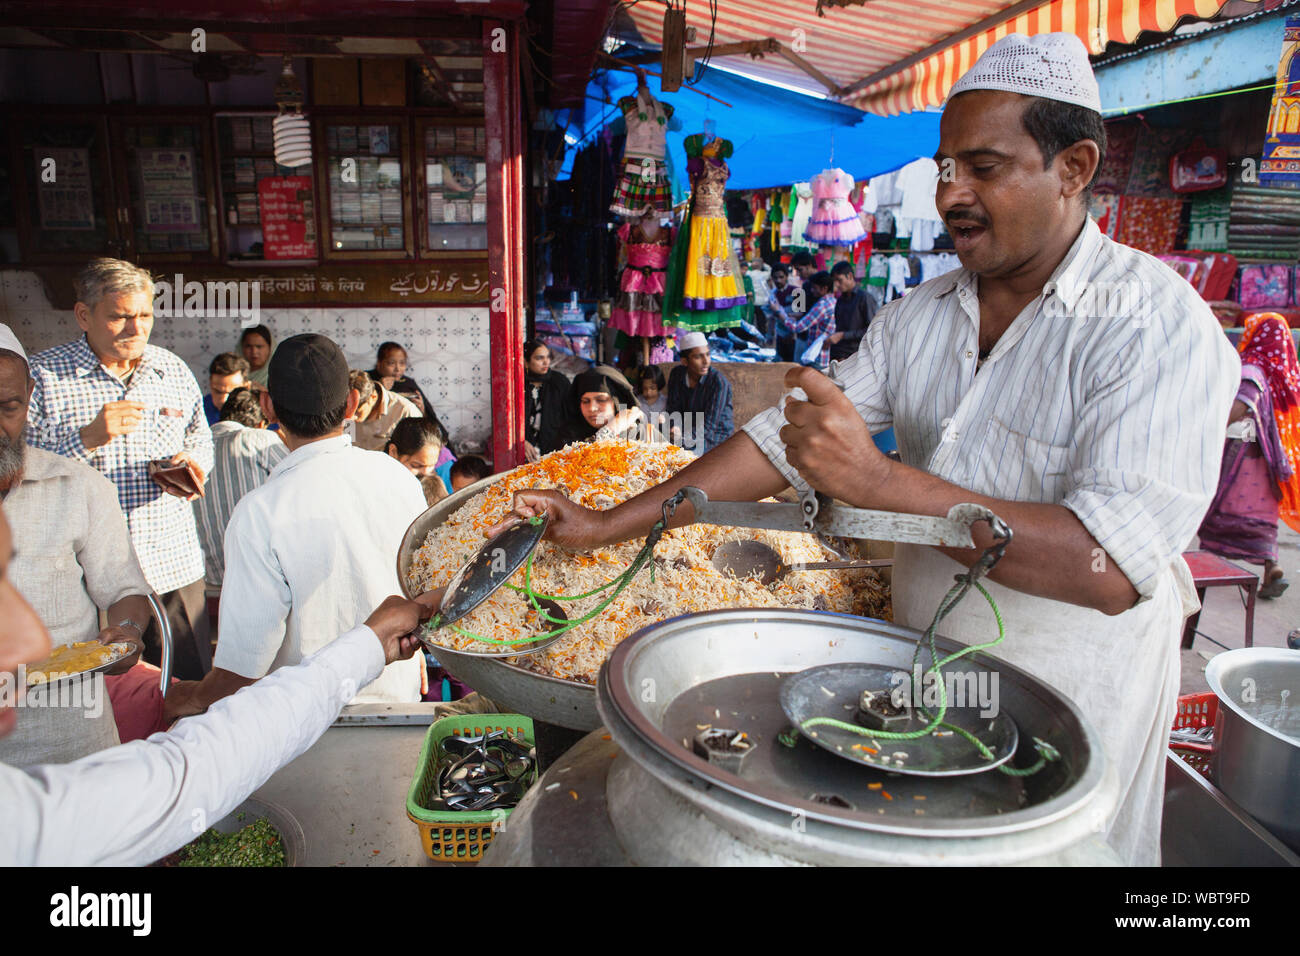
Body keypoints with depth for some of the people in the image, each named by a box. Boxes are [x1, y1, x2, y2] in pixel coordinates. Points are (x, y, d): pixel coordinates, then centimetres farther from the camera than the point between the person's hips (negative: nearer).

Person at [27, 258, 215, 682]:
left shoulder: (174, 370, 9)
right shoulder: (40, 376, -4)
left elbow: (200, 440, 21)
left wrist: (192, 463, -2)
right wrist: (88, 438, -21)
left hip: (175, 567, 3)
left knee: (192, 687, 9)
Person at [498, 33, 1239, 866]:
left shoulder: (1160, 327, -19)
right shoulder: (919, 318, 0)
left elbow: (1115, 567, -30)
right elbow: (786, 438, -2)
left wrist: (875, 481, -36)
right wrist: (607, 526, -6)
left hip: (1068, 709, -5)